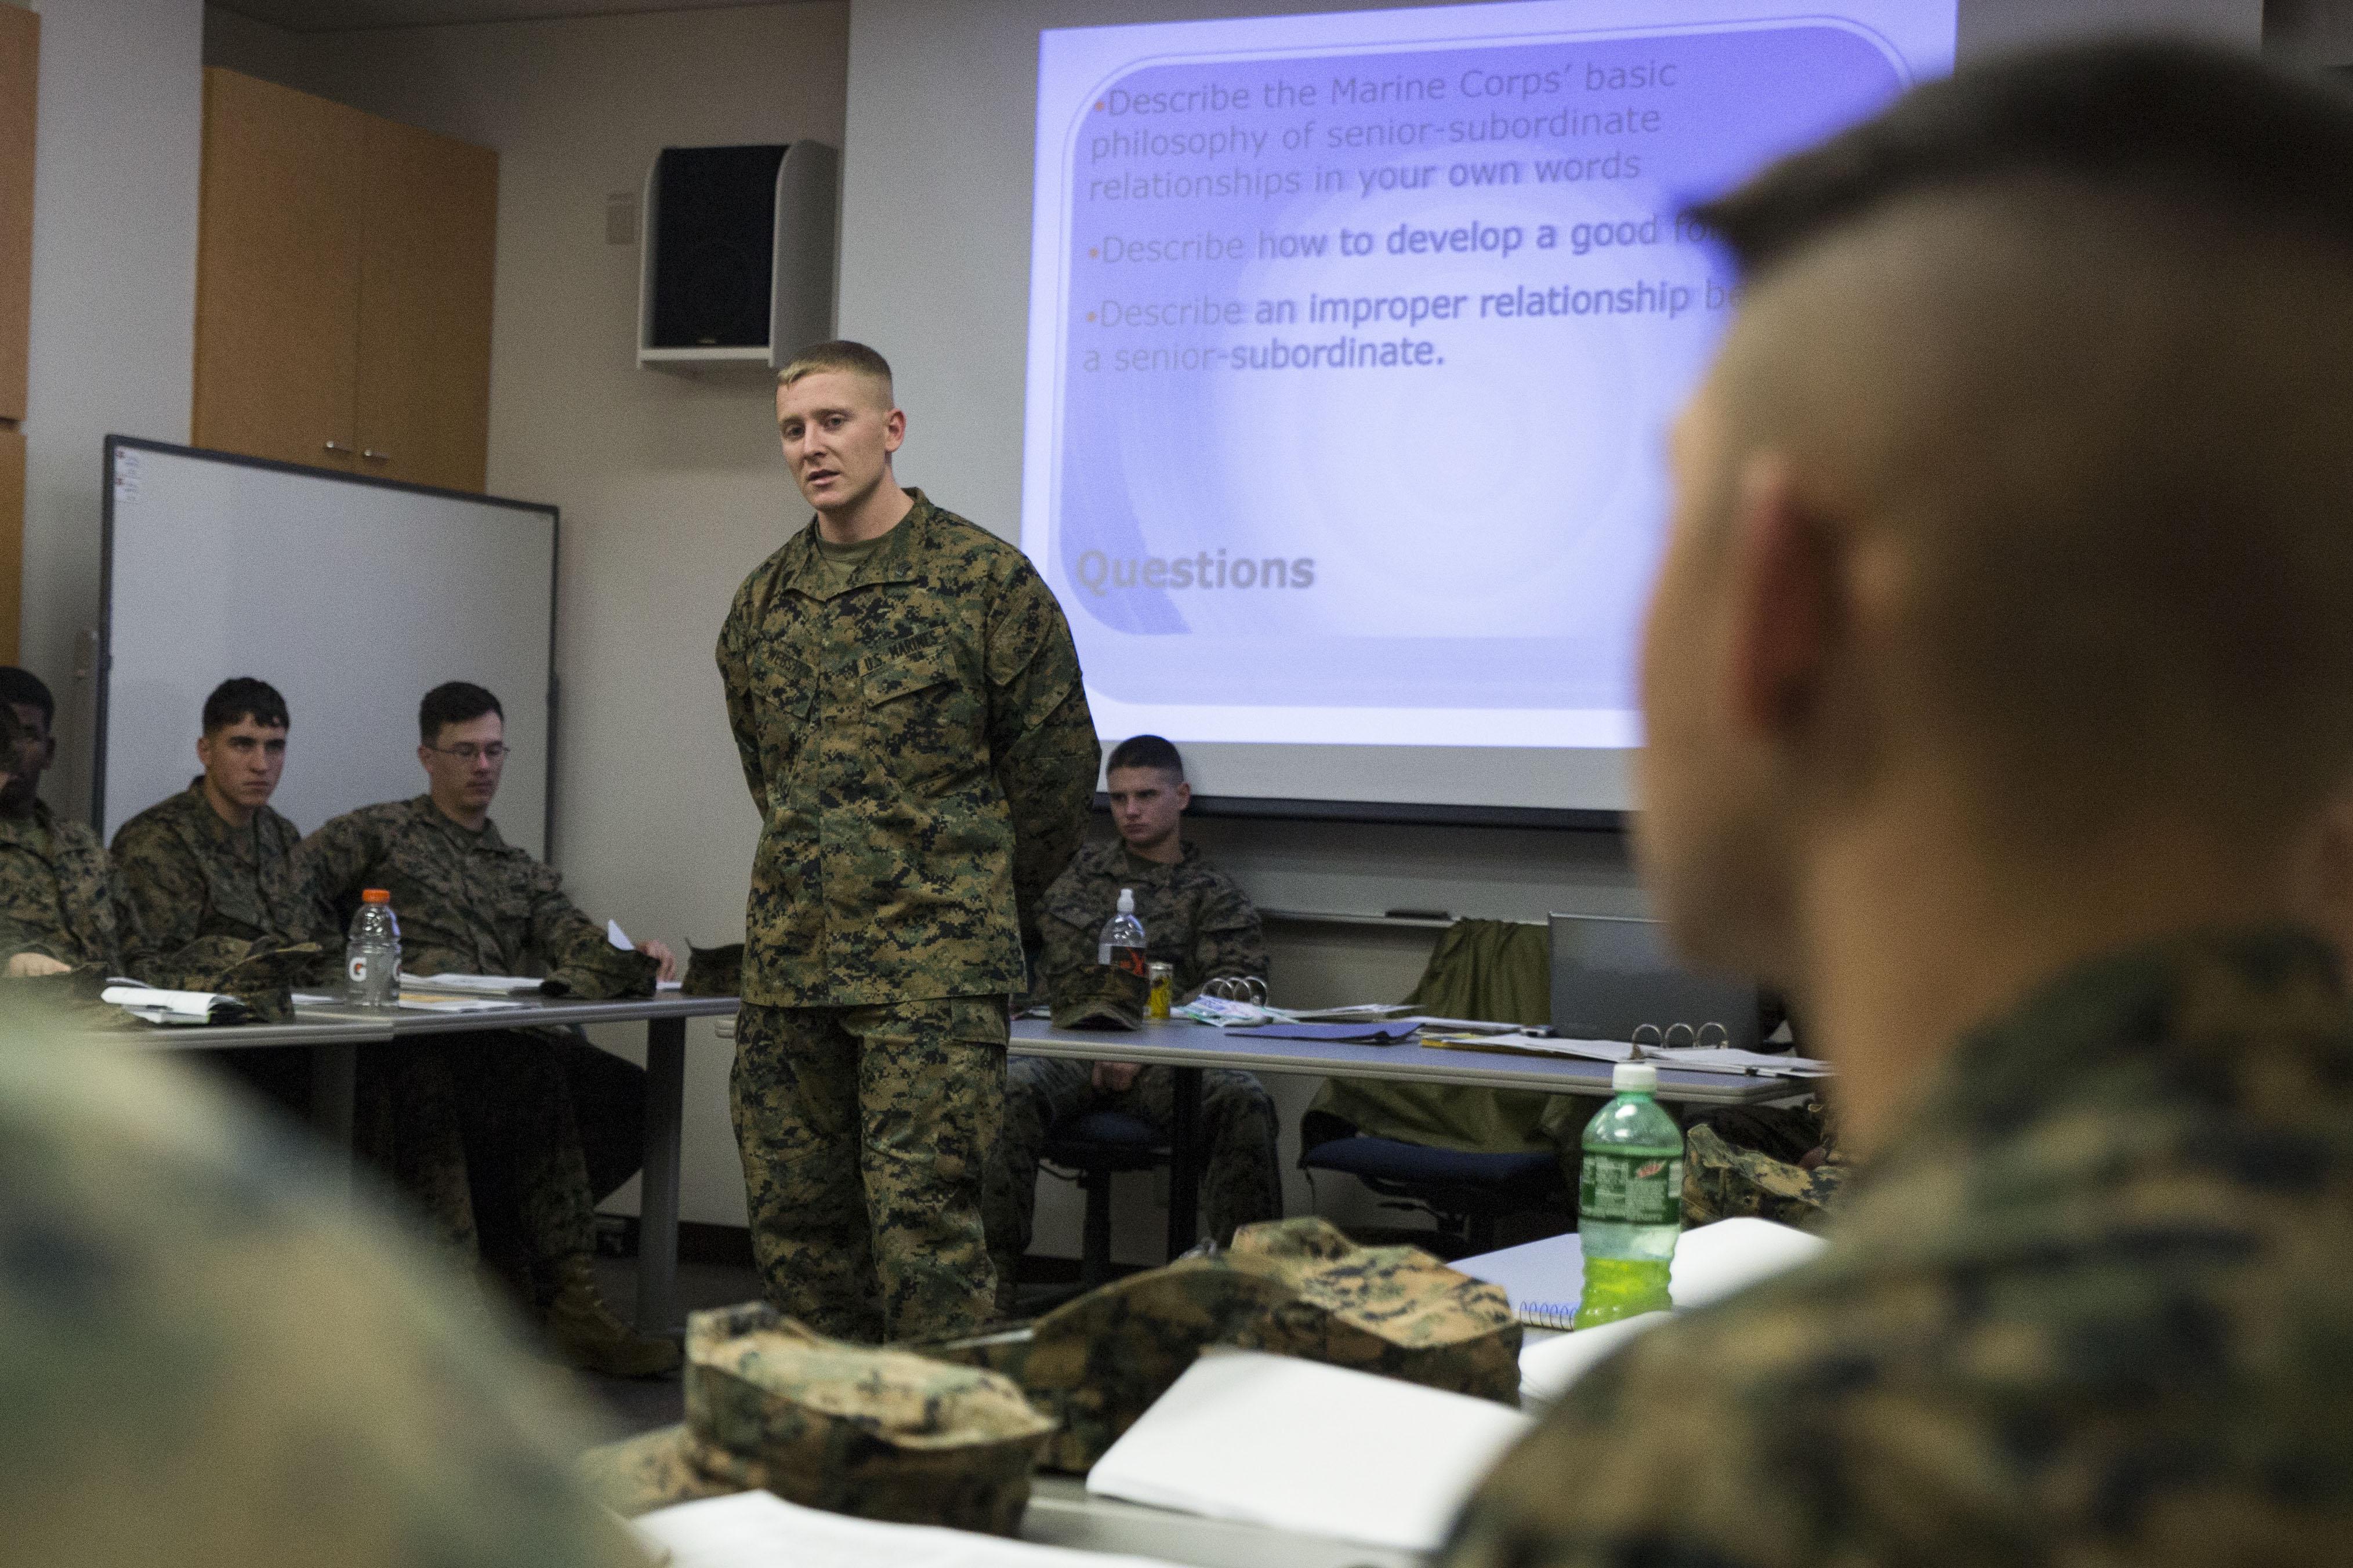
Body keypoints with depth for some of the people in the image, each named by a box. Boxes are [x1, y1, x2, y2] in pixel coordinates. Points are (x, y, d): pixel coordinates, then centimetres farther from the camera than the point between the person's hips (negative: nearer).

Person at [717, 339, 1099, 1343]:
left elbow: (1057, 765, 2)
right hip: (787, 961, 6)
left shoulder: (986, 580, -4)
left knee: (921, 1220, -11)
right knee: (793, 1221, 8)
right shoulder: (762, 602, 12)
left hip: (933, 968, -6)